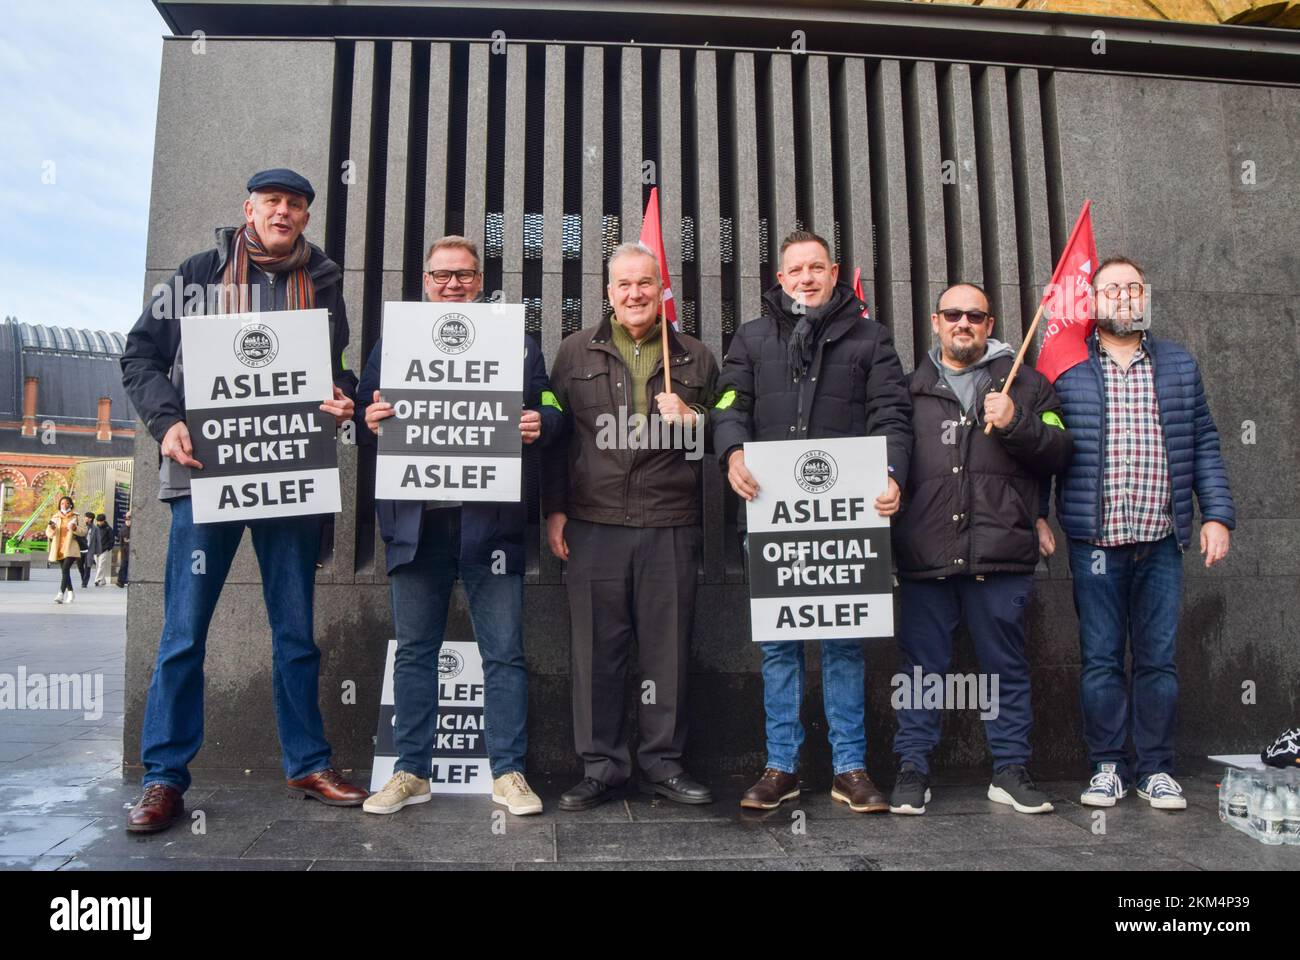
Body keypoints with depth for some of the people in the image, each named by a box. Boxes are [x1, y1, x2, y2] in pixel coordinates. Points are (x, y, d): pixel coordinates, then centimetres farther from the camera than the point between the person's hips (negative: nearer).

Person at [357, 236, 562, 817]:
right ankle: (411, 772, 22)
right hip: (414, 519, 2)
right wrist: (370, 421, -12)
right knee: (414, 650, 9)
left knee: (504, 652, 3)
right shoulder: (393, 341, 15)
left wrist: (538, 425, -15)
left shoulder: (516, 343, 11)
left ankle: (508, 772, 14)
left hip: (490, 519, -1)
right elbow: (365, 415, 11)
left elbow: (549, 412, 7)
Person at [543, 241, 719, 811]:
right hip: (593, 523, 0)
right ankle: (602, 766, 16)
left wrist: (690, 421, -3)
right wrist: (554, 510, 4)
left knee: (668, 646, 5)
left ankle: (663, 763, 19)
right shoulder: (576, 352, 12)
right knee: (596, 646, 3)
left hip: (672, 526, 1)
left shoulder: (695, 357, 14)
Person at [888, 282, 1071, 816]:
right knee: (921, 667, 5)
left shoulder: (1026, 385, 14)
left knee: (1007, 666, 9)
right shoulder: (911, 388, 16)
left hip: (1001, 553, 0)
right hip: (925, 554, 0)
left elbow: (1059, 452, 7)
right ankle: (912, 769, 15)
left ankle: (1011, 771, 22)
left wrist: (1016, 424, -9)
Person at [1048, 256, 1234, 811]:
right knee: (1100, 658, 4)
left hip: (1162, 540, 2)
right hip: (1095, 540, -2)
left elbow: (1203, 444, 12)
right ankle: (1107, 766, 17)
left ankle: (1157, 769, 20)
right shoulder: (1067, 369, 3)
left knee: (1158, 658, 7)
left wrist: (1217, 514, 4)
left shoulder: (1179, 365, 13)